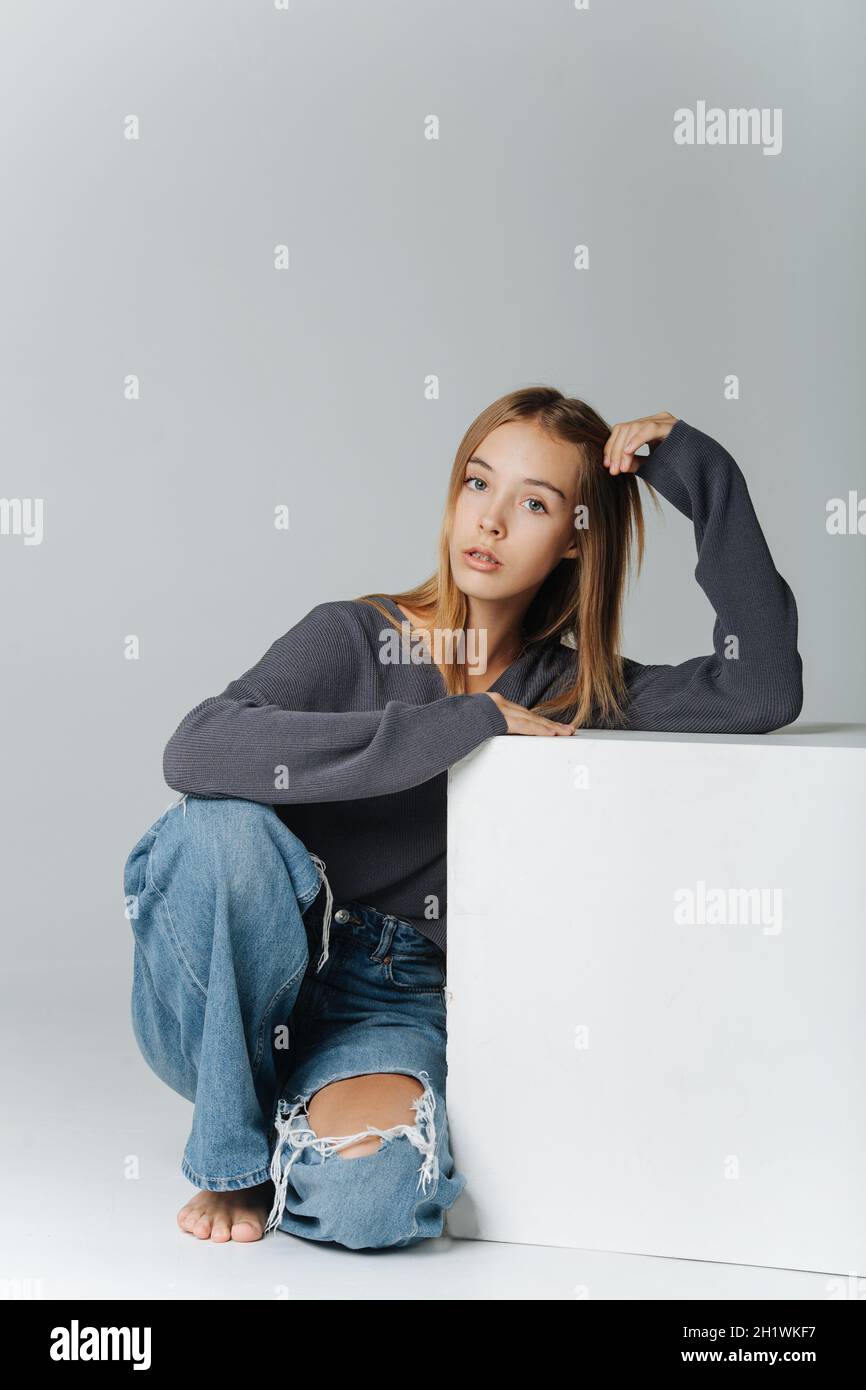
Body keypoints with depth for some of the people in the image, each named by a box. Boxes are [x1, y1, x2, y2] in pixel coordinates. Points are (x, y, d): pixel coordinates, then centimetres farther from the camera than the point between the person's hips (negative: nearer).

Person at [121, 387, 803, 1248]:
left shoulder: (572, 694, 4)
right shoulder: (355, 638, -5)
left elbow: (763, 693, -10)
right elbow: (197, 751, -24)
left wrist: (705, 477, -7)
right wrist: (464, 725, -23)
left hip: (398, 1005, 0)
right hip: (239, 991, 0)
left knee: (372, 1184, -34)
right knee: (221, 826, -32)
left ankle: (302, 1129, 5)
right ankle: (235, 1158, -10)